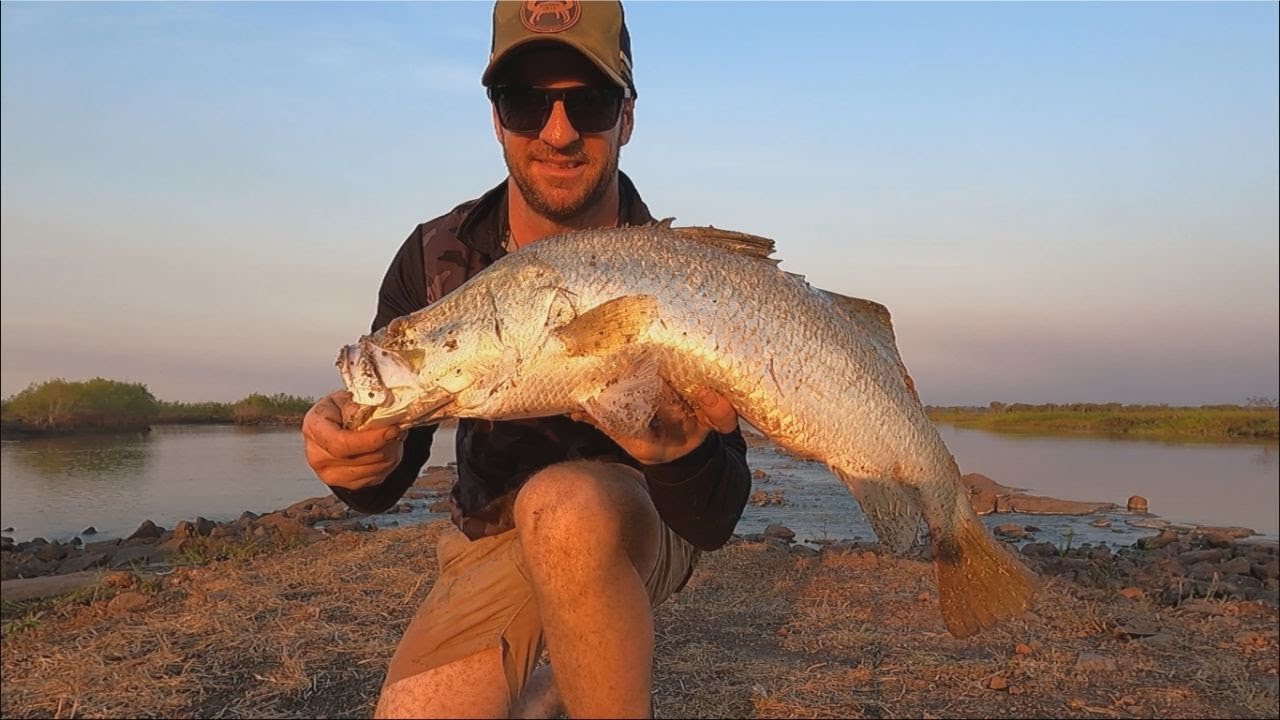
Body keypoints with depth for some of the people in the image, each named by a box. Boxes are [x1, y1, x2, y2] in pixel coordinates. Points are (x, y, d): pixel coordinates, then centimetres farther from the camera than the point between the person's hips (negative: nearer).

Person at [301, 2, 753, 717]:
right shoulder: (436, 260, -10)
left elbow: (714, 524, -21)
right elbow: (383, 483, -8)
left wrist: (680, 453, -44)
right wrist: (357, 456, -32)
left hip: (632, 527, -3)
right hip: (492, 541, 4)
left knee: (565, 505, -36)